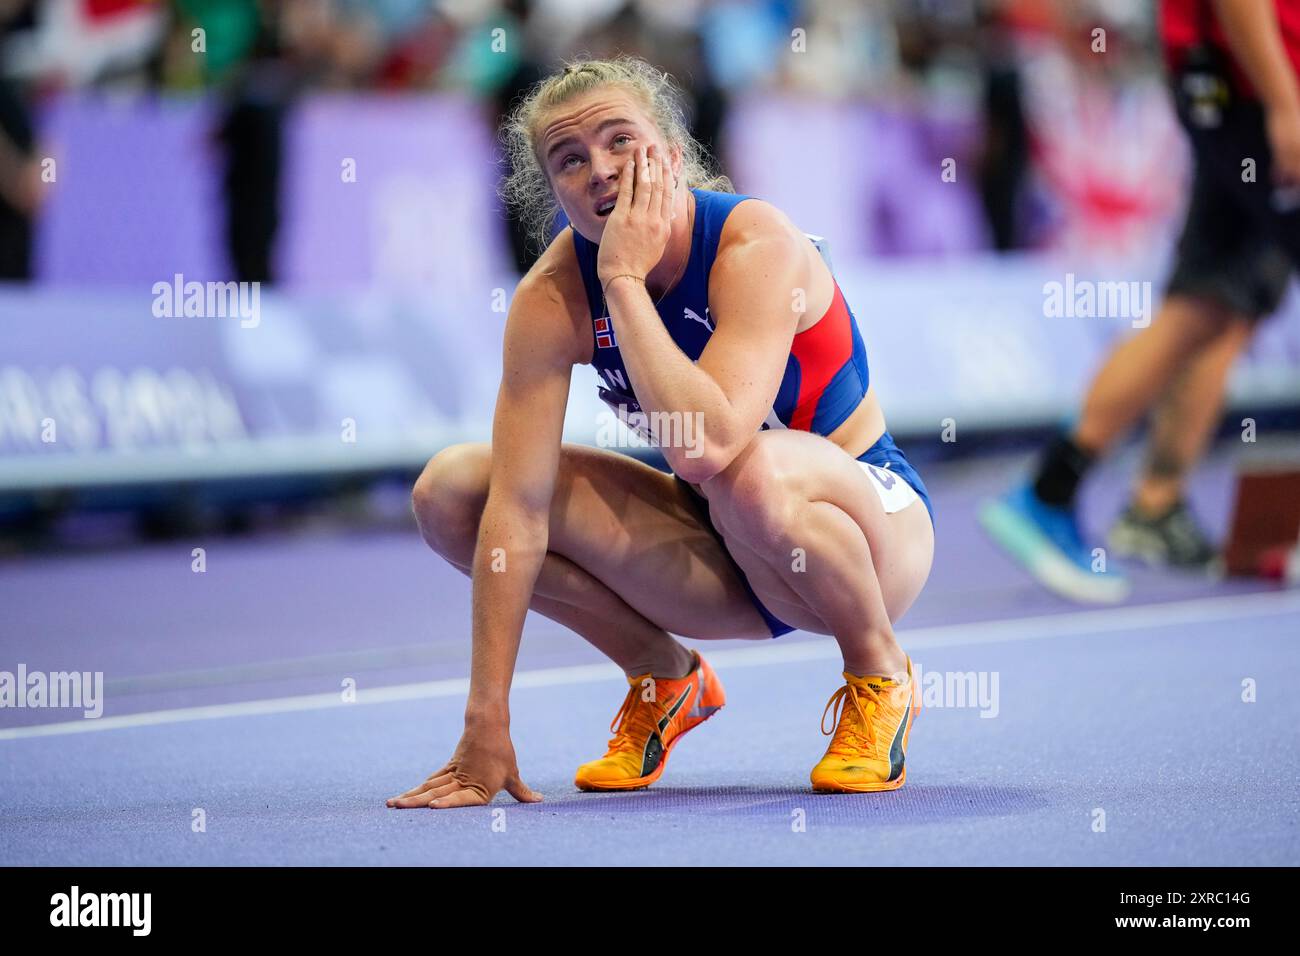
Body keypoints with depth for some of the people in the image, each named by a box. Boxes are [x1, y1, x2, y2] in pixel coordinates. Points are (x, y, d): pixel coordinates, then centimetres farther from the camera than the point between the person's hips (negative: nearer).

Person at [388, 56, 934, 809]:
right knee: (450, 490, -12)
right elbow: (517, 508, -19)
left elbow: (706, 446, -42)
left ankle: (882, 675, -10)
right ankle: (663, 680, 7)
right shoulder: (553, 296, -14)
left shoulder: (756, 243, -26)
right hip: (720, 555, 5)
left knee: (756, 473, -41)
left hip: (870, 519, -5)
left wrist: (625, 278, -34)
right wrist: (487, 725, -25)